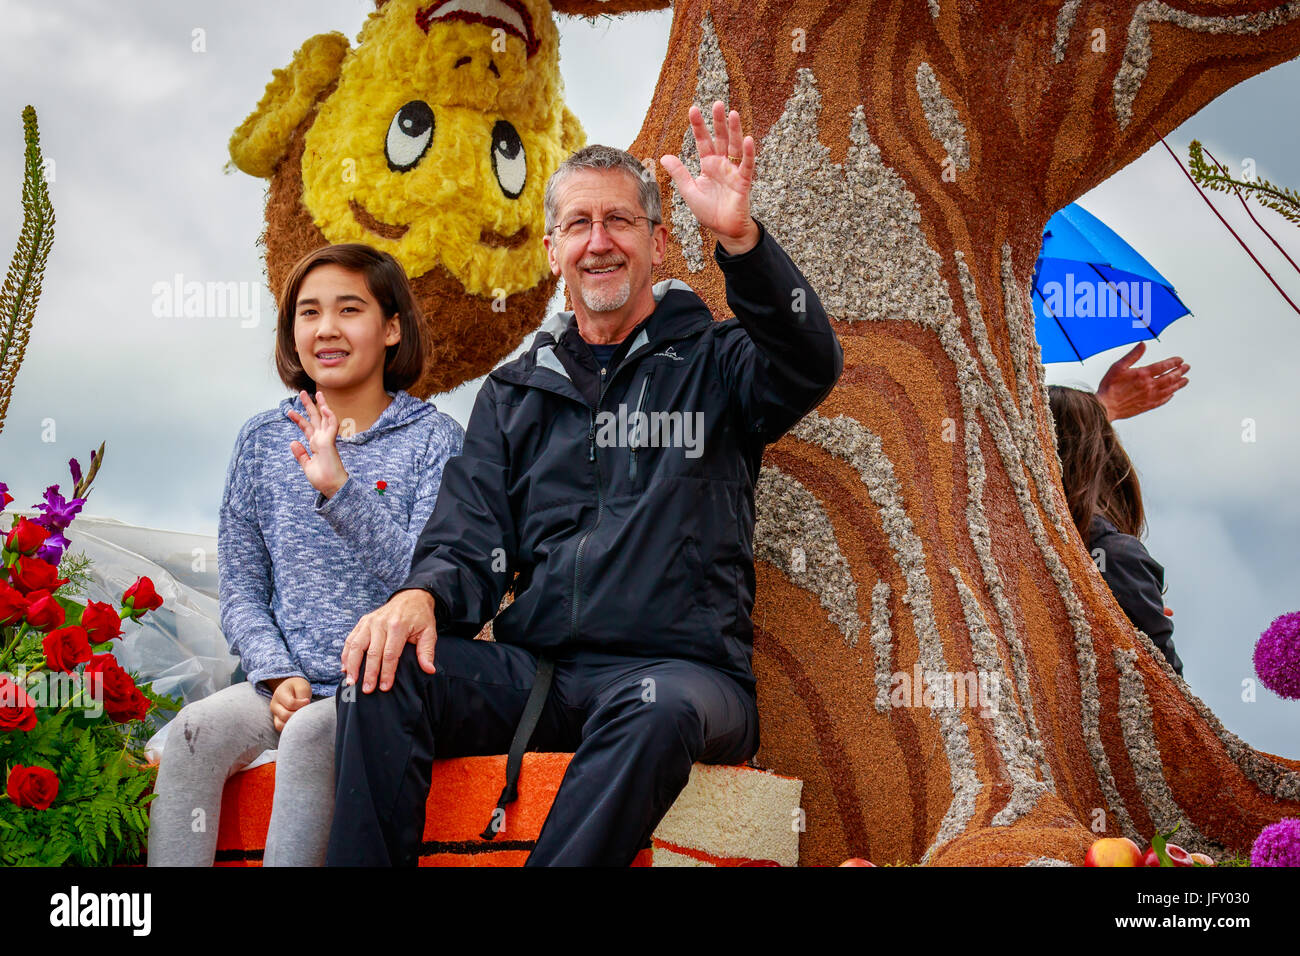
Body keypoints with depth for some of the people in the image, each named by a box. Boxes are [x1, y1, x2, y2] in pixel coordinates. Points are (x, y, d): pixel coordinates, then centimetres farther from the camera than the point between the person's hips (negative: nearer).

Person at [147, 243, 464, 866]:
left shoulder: (431, 439, -1)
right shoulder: (264, 439, 11)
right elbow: (241, 589, 11)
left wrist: (341, 487, -22)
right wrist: (278, 675, -8)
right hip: (288, 681, 4)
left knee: (310, 732, -32)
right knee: (192, 732, -23)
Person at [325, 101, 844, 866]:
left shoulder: (710, 364, 10)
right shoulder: (515, 395, 20)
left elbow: (810, 367, -14)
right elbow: (471, 543, 13)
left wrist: (740, 237, -31)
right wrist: (422, 595, -13)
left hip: (682, 667, -3)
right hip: (535, 668, 3)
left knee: (657, 710, -38)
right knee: (383, 672, -23)